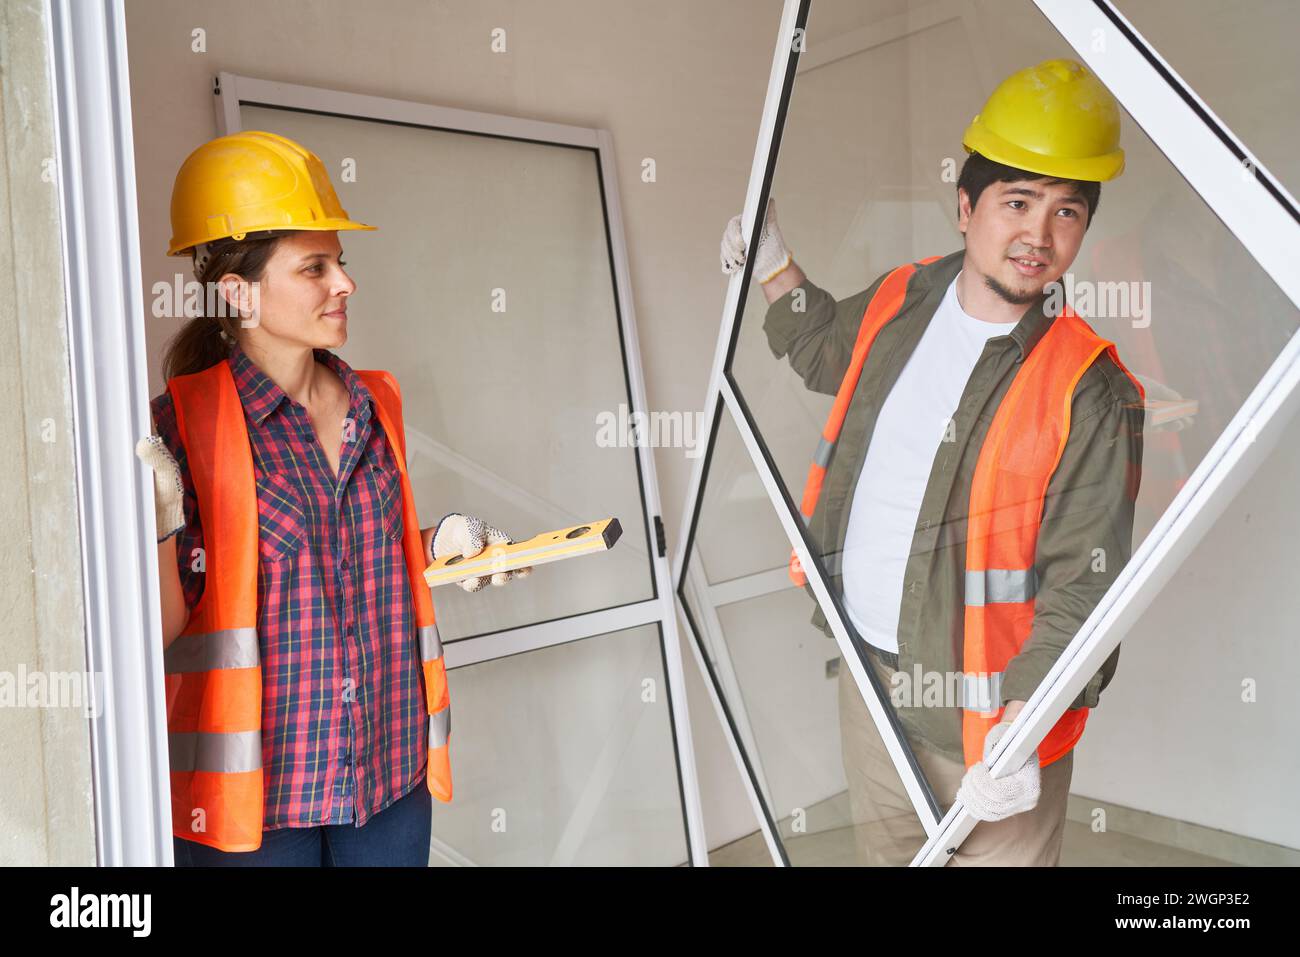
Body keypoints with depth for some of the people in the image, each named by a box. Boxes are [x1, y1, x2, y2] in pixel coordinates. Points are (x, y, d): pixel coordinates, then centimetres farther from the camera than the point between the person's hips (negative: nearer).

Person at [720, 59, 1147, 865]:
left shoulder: (1088, 392, -18)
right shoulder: (900, 300, -2)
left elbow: (1085, 585, -18)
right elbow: (831, 354, 22)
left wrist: (1021, 728, -25)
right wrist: (773, 265, 15)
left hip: (985, 707, -5)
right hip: (868, 673, 6)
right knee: (885, 850, 26)